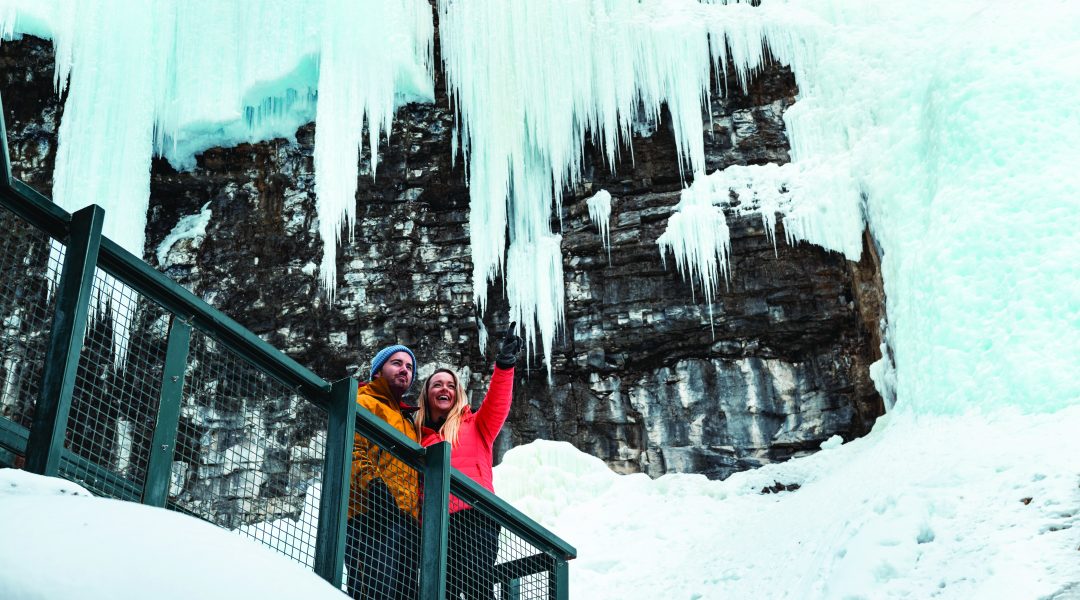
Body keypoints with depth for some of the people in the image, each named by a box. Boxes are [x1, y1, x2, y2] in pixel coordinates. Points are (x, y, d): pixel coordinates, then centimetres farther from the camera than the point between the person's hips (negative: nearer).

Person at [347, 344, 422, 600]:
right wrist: (372, 483, -25)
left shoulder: (406, 421, 34)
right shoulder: (363, 403, 7)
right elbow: (351, 449, -10)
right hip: (376, 517, -9)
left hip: (407, 519, 9)